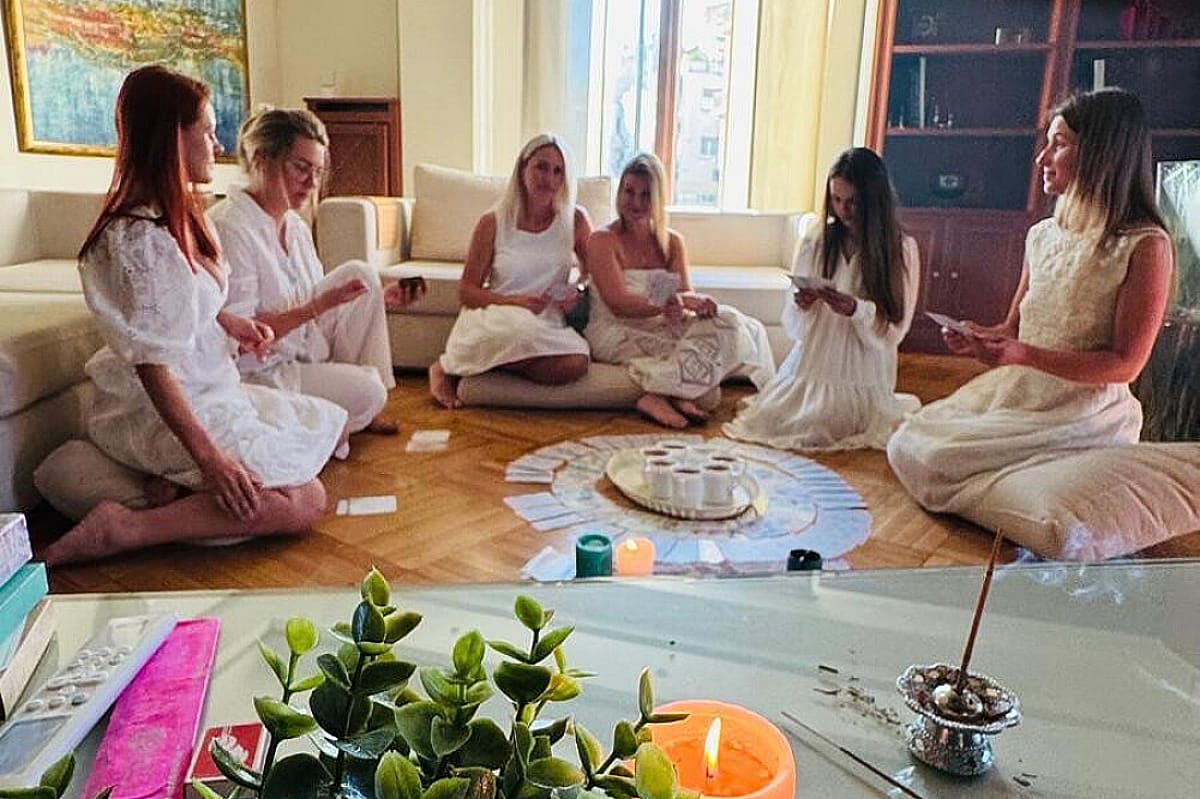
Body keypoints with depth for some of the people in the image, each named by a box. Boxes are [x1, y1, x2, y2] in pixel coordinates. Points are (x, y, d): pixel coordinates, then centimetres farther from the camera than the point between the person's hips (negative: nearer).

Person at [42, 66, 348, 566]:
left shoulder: (178, 215, 8)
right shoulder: (138, 238, -22)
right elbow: (152, 364, -26)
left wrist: (229, 323, 4)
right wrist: (209, 457, -29)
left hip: (210, 390, 10)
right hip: (158, 413, -10)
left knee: (331, 427, 12)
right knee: (303, 501, -20)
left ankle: (184, 486, 0)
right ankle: (122, 530, -16)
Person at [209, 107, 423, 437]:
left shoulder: (295, 226, 8)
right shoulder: (230, 228, -21)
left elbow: (311, 303, 13)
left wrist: (379, 298, 1)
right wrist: (317, 306, -27)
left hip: (302, 351, 9)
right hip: (258, 372, -9)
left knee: (359, 272, -3)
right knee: (367, 393, -24)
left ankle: (363, 413, 2)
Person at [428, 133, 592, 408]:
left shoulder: (574, 220, 6)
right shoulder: (493, 223, 0)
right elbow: (466, 291, 1)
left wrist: (579, 295, -6)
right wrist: (515, 301, -16)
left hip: (548, 324, 3)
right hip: (492, 319, -3)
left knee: (575, 364, -32)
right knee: (520, 327, -40)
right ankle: (447, 367, -12)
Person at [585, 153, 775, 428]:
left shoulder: (672, 242, 13)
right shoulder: (602, 240, -3)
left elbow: (687, 296, 2)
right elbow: (619, 303, -14)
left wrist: (681, 310, -25)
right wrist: (676, 302, -25)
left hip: (662, 329, 6)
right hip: (616, 332, -6)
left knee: (726, 320, -22)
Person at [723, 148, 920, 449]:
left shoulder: (902, 249, -4)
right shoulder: (815, 239, 3)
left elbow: (894, 331, -4)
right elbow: (794, 326, 5)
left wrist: (856, 310, -23)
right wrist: (801, 307, -18)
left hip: (863, 371, -2)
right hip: (812, 362, 3)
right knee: (769, 421, -13)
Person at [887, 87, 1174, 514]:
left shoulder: (1146, 246, -12)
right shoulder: (1042, 235, 10)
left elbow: (1125, 365, -15)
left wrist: (1023, 355, -27)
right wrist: (976, 340, -8)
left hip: (1085, 409, -7)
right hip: (1015, 390, 7)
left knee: (935, 461, -19)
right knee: (904, 446, -6)